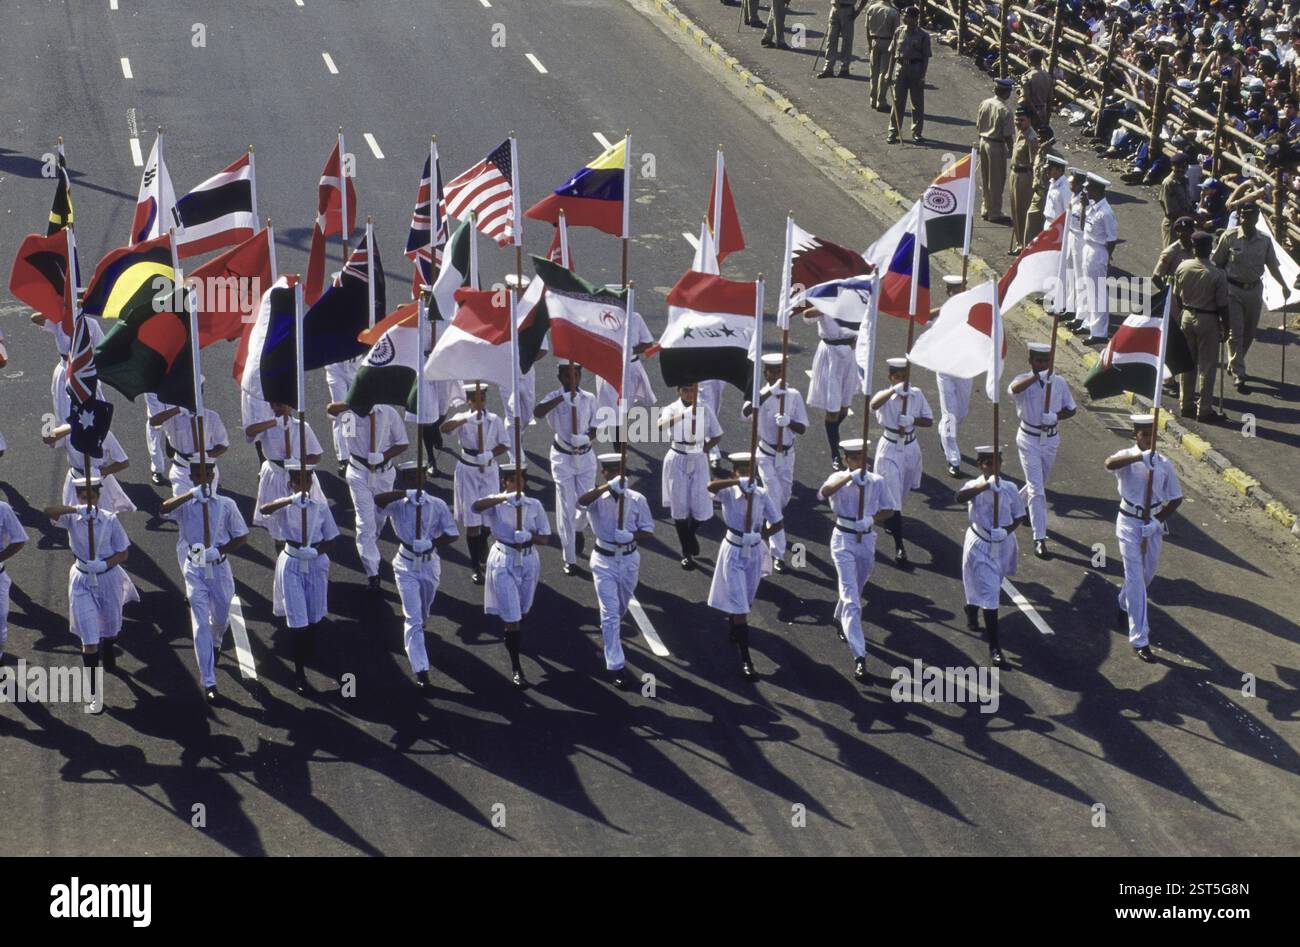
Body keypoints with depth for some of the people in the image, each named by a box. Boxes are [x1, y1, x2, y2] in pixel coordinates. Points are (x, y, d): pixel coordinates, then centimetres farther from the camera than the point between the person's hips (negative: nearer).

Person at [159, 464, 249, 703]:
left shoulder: (226, 504, -1)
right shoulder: (184, 505, -4)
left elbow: (242, 536, 1)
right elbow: (165, 508, -27)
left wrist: (219, 550, -14)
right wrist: (192, 494, -38)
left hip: (219, 568, 2)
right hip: (194, 569, -2)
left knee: (220, 618, 20)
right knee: (201, 626, -6)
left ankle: (216, 642, 58)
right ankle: (209, 683, -5)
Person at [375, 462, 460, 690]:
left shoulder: (437, 505, -5)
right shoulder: (397, 506, -10)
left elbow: (453, 534, -5)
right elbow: (378, 499, -31)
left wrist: (431, 542, -21)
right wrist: (406, 493, -42)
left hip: (430, 564, 3)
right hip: (407, 566, -3)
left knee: (422, 614, 23)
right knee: (414, 619, -9)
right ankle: (421, 671, -12)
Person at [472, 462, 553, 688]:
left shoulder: (534, 505, 0)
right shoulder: (497, 504, -8)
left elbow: (546, 538, 0)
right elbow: (476, 506, -31)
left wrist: (529, 537, -21)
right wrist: (502, 497, -43)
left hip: (529, 561, 4)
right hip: (504, 561, -4)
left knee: (522, 612, 21)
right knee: (511, 617, -6)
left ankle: (511, 637, 55)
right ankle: (516, 668, 3)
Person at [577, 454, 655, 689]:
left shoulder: (637, 499, -6)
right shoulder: (598, 499, -13)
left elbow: (649, 531, -3)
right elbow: (581, 501, -38)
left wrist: (630, 536, -24)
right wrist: (608, 486, -52)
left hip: (629, 559, 3)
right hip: (604, 560, -3)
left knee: (621, 607, 24)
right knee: (610, 612, -7)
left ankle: (608, 632, 57)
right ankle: (615, 666, -5)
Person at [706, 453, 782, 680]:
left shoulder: (762, 494, -5)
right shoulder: (729, 494, -15)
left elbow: (778, 523, 1)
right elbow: (711, 486, -38)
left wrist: (762, 535, -11)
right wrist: (736, 482, -48)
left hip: (755, 552, 4)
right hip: (734, 552, -4)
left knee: (746, 600, 22)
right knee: (740, 607, -8)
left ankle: (731, 623, 56)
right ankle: (745, 659, -6)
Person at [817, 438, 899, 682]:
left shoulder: (878, 482, -1)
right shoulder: (839, 478, -10)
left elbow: (889, 510, 4)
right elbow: (825, 491, -32)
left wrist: (872, 519, -17)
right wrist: (848, 477, -49)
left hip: (867, 541, 4)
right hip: (843, 540, -4)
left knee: (855, 589, 25)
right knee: (851, 598, -12)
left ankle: (841, 621, 57)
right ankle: (859, 656, -19)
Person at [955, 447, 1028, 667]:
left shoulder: (1009, 488, -4)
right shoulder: (975, 486, -14)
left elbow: (1019, 517, 4)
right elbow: (960, 497, -38)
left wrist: (1006, 531, -17)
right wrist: (986, 485, -51)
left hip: (1003, 545, 4)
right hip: (980, 546, -4)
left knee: (993, 589, 25)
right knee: (990, 594, -8)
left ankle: (972, 610, 57)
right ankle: (994, 647, -4)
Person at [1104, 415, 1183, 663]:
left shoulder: (1163, 463, 1)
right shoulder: (1127, 457, -10)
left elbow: (1176, 499, 5)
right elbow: (1110, 463, -35)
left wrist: (1157, 521, -8)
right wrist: (1140, 457, -50)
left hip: (1154, 524, 4)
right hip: (1130, 524, -4)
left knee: (1147, 575, 20)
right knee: (1135, 580, -8)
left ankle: (1125, 605, 53)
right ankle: (1140, 640, -9)